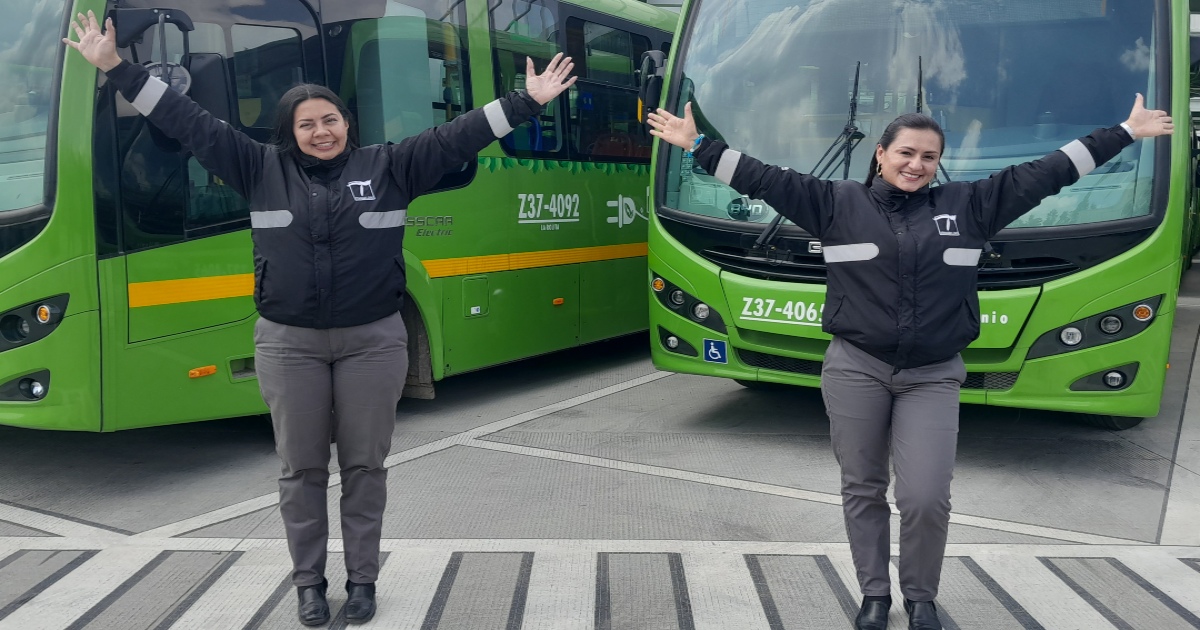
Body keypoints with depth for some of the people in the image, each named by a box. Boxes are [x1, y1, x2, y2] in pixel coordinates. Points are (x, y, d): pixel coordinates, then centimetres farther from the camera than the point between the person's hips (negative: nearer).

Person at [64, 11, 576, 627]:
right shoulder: (262, 169, 4)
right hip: (289, 344, 1)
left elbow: (456, 136, -1)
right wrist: (116, 68, 4)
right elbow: (192, 124, 5)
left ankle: (362, 579, 22)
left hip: (372, 341, -1)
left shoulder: (388, 165, 2)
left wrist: (527, 101, -5)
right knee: (301, 468, 8)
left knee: (364, 465, 7)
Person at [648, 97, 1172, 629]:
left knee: (926, 498, -6)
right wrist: (698, 146, -6)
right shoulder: (837, 203, 1)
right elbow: (765, 180, -2)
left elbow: (1046, 173, 9)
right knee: (863, 490, 9)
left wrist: (1126, 133, 12)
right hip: (854, 370, 0)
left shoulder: (969, 204, 6)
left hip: (933, 377, 1)